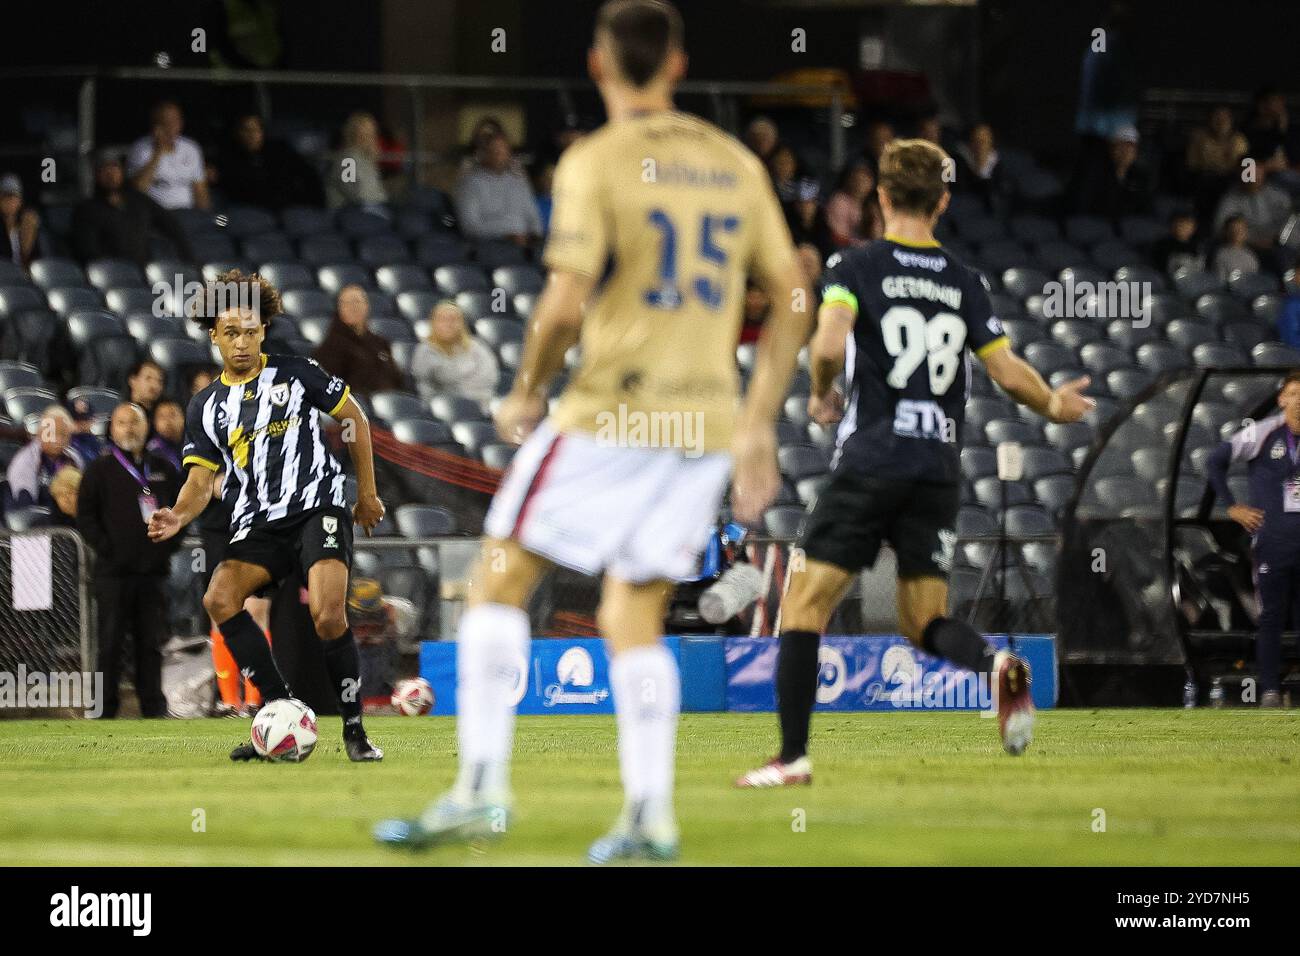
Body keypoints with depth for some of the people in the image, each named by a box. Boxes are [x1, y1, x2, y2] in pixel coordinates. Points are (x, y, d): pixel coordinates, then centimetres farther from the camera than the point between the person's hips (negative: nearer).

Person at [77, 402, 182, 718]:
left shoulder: (162, 469, 13)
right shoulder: (100, 470, 2)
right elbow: (85, 516, -1)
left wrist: (169, 545, 8)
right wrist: (106, 548, -10)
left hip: (153, 571, 3)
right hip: (113, 572, -3)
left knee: (152, 642, 5)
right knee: (111, 642, -3)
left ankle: (153, 704, 12)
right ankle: (106, 708, 1)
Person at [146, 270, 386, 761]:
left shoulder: (296, 373, 3)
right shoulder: (205, 407, 10)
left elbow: (355, 418, 13)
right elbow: (201, 479, 7)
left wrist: (367, 493, 13)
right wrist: (178, 517, -14)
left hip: (318, 507, -3)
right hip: (257, 525, 3)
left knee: (328, 616, -25)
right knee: (219, 598, -24)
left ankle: (354, 728, -7)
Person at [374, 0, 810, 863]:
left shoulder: (596, 163, -8)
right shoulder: (736, 166, 10)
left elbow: (565, 306, -16)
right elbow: (791, 296, 11)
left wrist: (526, 394, 1)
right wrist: (759, 427, 15)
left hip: (611, 416, -6)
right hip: (707, 419, 6)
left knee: (501, 582, 3)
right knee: (635, 616, 11)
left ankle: (482, 788, -6)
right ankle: (650, 818, 1)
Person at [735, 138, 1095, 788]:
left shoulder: (856, 266, -1)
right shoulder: (964, 282, 10)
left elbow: (829, 344, -18)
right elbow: (1009, 373, 8)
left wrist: (821, 394, 3)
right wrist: (1055, 405, 27)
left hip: (870, 463, -4)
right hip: (940, 470, 4)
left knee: (805, 605, 3)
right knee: (925, 622, 10)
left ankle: (793, 756, -5)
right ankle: (997, 666, -22)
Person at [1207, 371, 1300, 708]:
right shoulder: (1262, 434, -8)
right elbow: (1215, 462, 2)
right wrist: (1232, 507, 1)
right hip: (1271, 539, -2)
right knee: (1271, 618, 0)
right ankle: (1270, 690, 4)